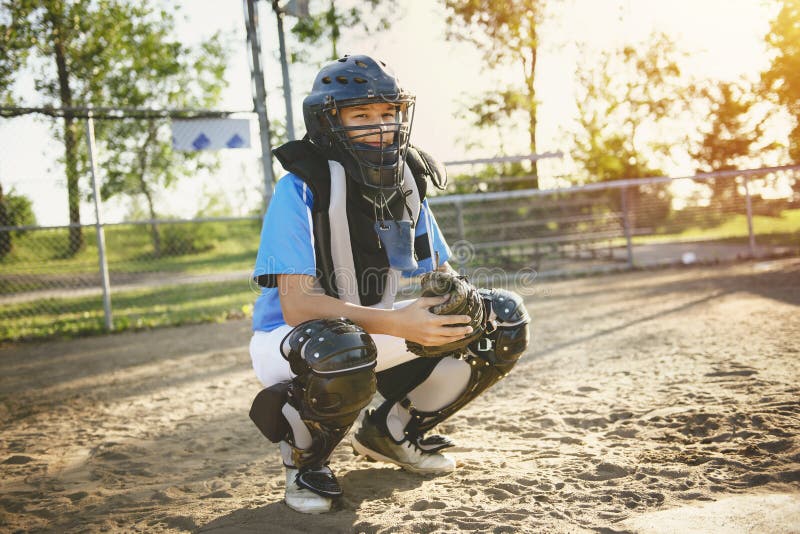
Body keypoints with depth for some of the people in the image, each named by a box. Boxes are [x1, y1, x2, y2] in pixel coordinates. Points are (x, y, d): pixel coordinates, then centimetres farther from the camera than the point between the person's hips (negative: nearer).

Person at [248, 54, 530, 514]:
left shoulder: (405, 183, -1)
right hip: (290, 339, -6)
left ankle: (390, 432, 10)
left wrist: (455, 301, -21)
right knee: (343, 352, -43)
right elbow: (296, 305, -30)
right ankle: (304, 457, -6)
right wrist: (398, 324, -42)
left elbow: (442, 276, 5)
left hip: (372, 330, 7)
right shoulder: (301, 190, -21)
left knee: (504, 321, -6)